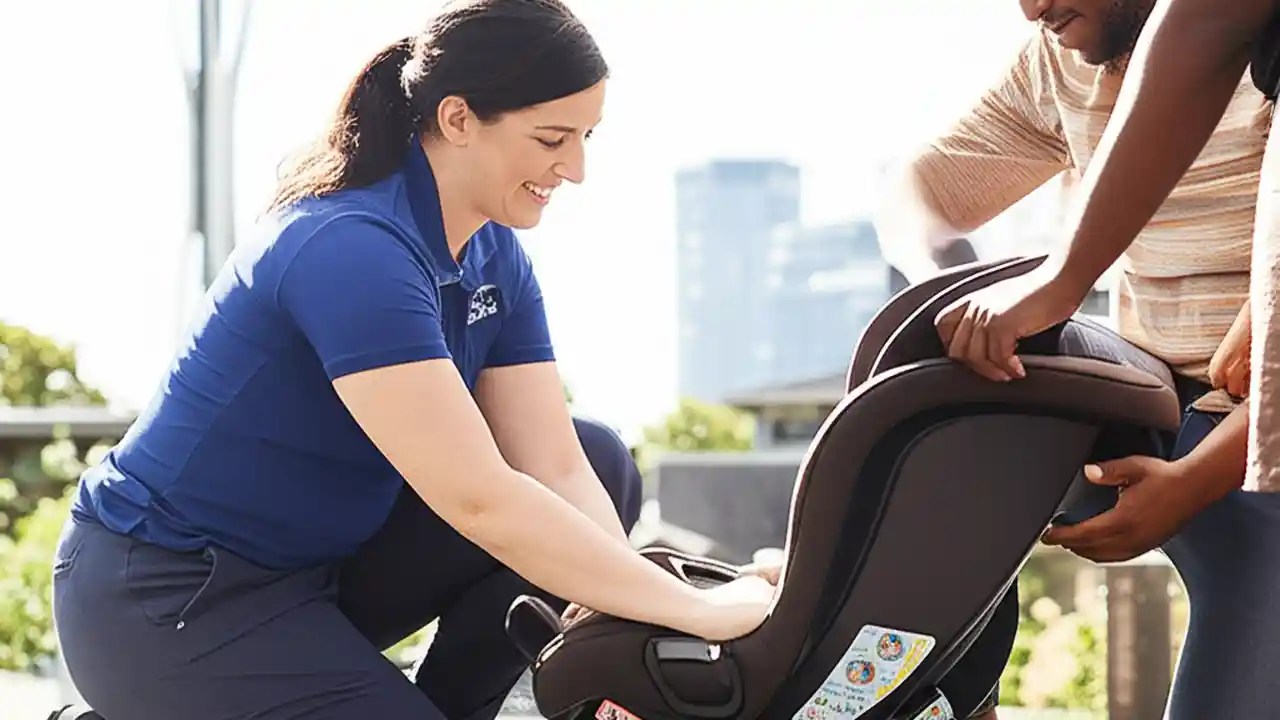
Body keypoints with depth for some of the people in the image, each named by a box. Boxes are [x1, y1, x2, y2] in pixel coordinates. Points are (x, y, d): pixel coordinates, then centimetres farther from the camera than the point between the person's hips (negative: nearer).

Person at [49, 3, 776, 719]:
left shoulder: (496, 256, 0)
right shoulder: (353, 251, -27)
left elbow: (558, 469, -6)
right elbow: (479, 500, -33)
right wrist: (695, 610, -29)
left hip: (319, 561, 9)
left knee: (601, 465, -2)